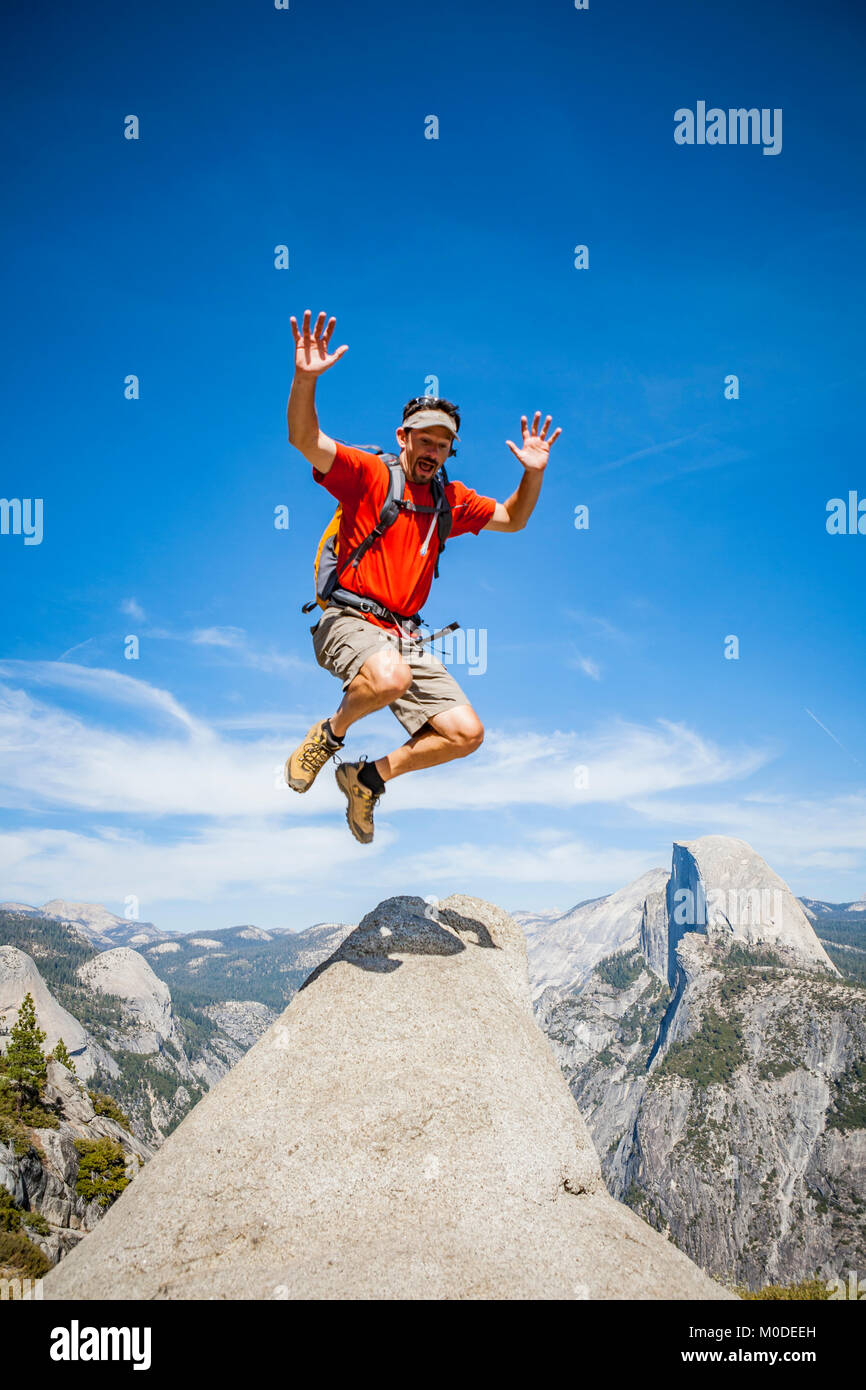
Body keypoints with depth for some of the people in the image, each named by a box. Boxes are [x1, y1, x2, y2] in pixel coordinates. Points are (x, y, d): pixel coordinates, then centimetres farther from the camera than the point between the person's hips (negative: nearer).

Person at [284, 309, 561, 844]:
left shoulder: (450, 499, 14)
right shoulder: (368, 473, -3)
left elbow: (512, 519, 26)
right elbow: (305, 439, -17)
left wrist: (534, 474, 7)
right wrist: (305, 379, -35)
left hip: (405, 635, 6)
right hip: (349, 619, -6)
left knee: (467, 733, -6)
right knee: (392, 676, -39)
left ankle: (369, 777, 16)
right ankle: (330, 733, -5)